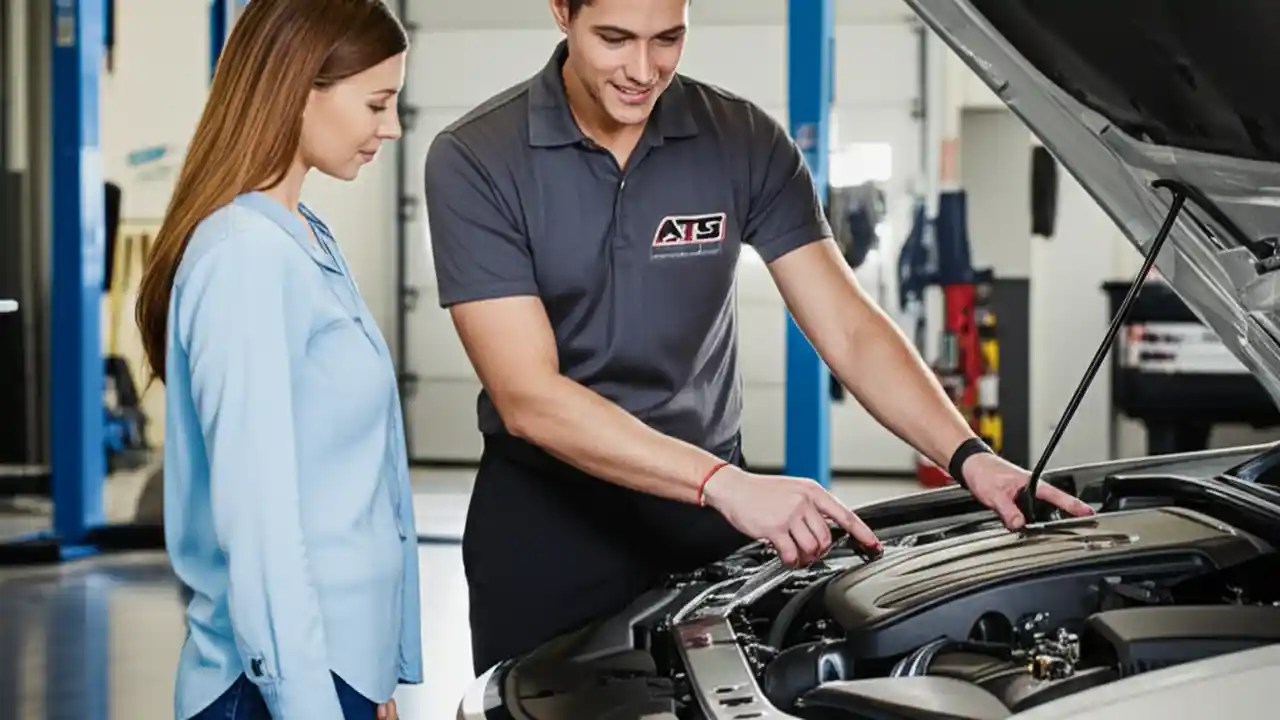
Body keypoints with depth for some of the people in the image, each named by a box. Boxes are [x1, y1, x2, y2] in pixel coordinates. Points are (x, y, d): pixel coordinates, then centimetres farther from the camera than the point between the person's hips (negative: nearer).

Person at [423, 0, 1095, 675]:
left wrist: (969, 456, -24)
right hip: (545, 519, -2)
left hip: (704, 514, 2)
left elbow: (851, 331, -7)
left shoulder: (743, 142, -5)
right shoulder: (475, 160, -15)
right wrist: (725, 484, -32)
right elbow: (528, 398, -22)